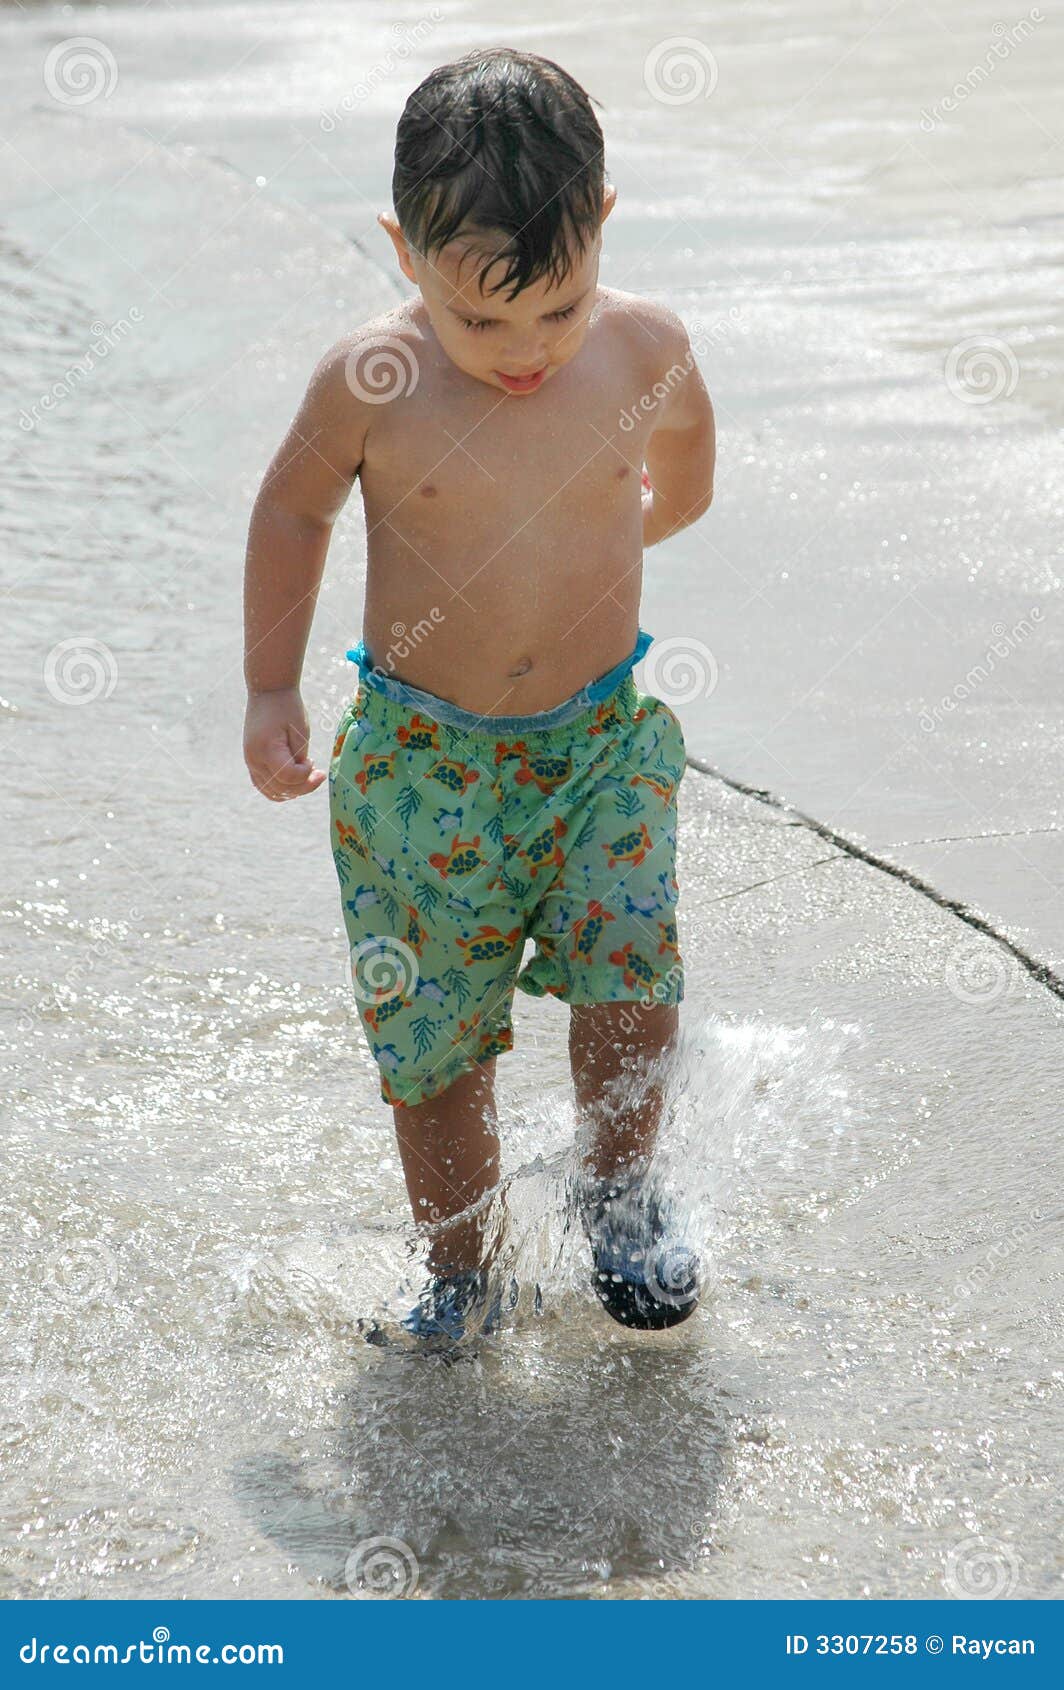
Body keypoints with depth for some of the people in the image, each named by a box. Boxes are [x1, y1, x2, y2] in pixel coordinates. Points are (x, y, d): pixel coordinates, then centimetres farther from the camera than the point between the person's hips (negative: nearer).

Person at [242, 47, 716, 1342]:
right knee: (429, 1031, 5)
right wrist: (270, 690, 5)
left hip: (604, 737, 1)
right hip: (420, 756, 0)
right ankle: (458, 1274, 26)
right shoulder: (370, 381, -14)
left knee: (626, 963, -17)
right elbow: (294, 510, 4)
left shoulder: (645, 348, -10)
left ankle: (618, 1194, 11)